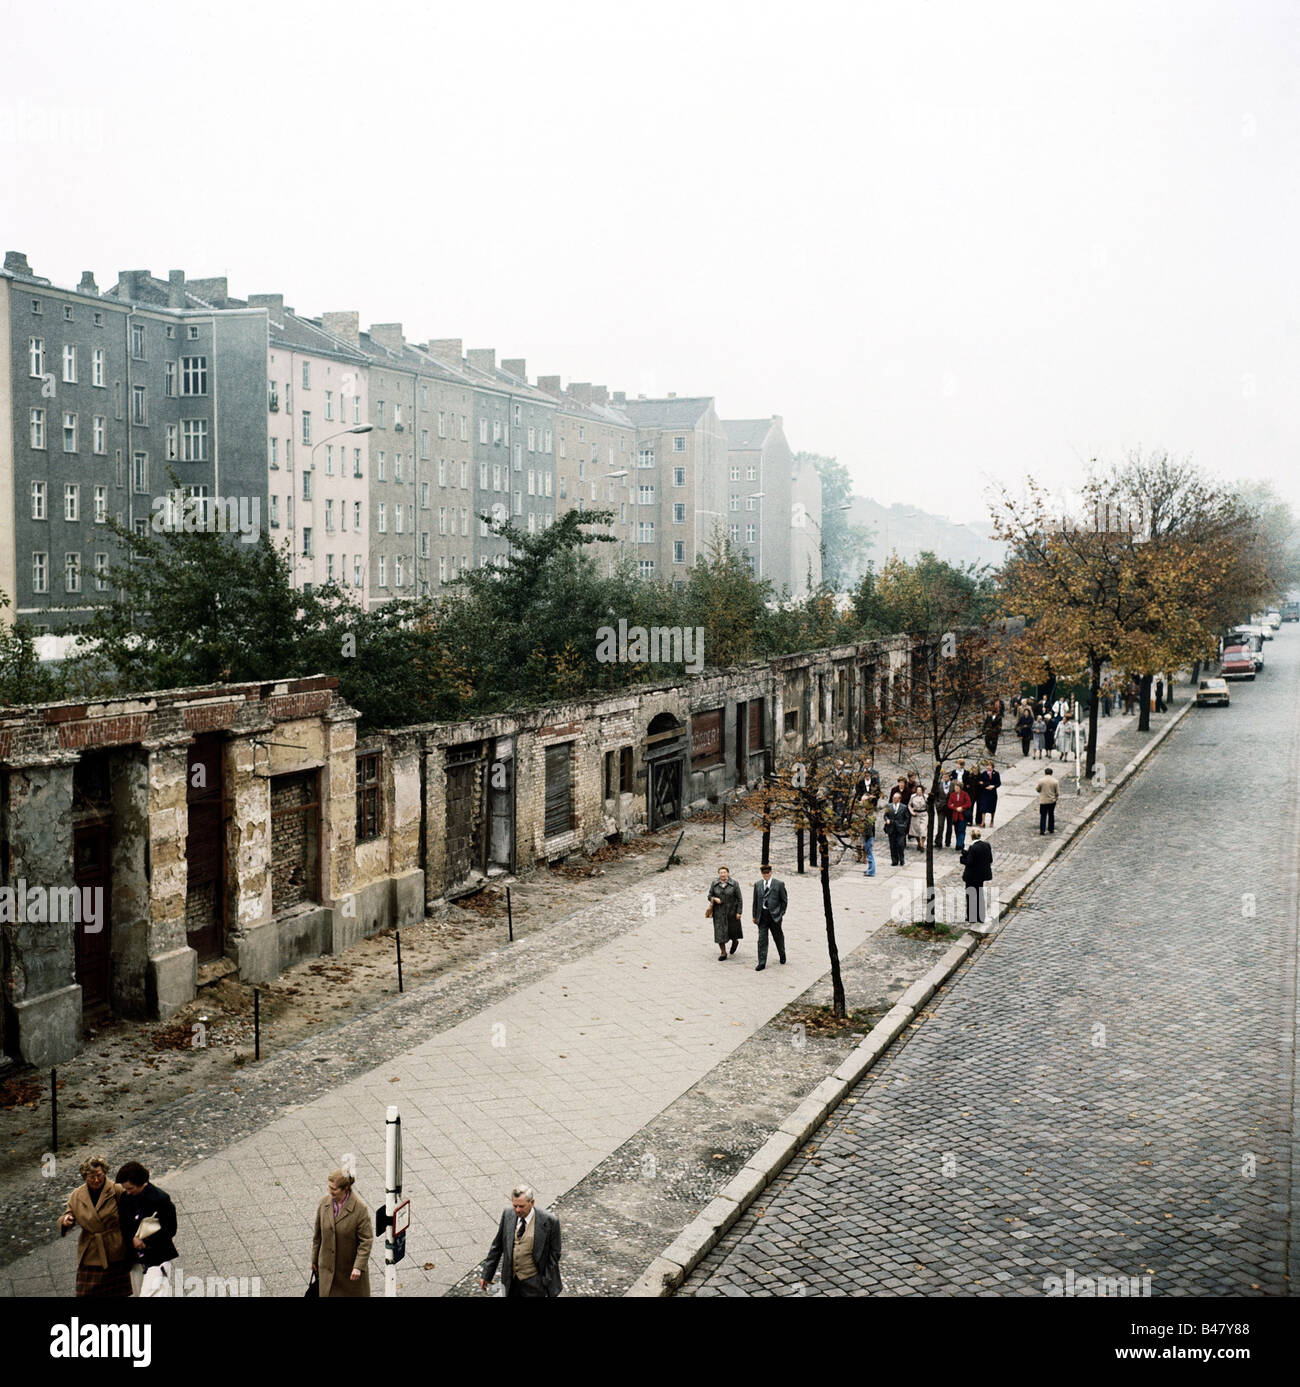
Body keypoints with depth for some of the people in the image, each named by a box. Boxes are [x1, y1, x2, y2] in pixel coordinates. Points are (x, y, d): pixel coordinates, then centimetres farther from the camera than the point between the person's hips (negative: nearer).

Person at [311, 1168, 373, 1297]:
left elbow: (366, 1240, -17)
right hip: (328, 1266, 3)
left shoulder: (360, 1208, -21)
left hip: (351, 1267, -3)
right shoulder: (324, 1203, -7)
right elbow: (317, 1234, 5)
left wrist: (358, 1266, -21)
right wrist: (314, 1259, 12)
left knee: (356, 1294, 13)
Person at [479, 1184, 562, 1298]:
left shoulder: (549, 1221, -17)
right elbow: (497, 1246, 5)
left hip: (533, 1282, -4)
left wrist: (548, 1285, -9)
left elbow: (554, 1254, -9)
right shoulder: (508, 1215, -5)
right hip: (511, 1280, 4)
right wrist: (486, 1274, 6)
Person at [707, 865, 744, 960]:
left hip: (731, 912, -1)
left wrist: (739, 912, -9)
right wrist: (714, 899, -19)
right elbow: (710, 896, 4)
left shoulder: (733, 884, -7)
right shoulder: (714, 884, -2)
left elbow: (739, 899, -4)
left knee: (732, 930, 10)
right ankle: (723, 953, 6)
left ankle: (735, 942, 44)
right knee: (720, 932, -4)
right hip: (719, 912, 1)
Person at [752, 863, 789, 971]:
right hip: (762, 915, 2)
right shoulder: (757, 885, 7)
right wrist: (755, 916, 9)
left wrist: (781, 913, -3)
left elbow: (784, 900, 1)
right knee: (762, 939, -3)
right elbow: (755, 901, 11)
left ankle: (782, 955, 39)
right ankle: (762, 963, 0)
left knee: (778, 937, 13)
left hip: (774, 915, -2)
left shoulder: (779, 884, -3)